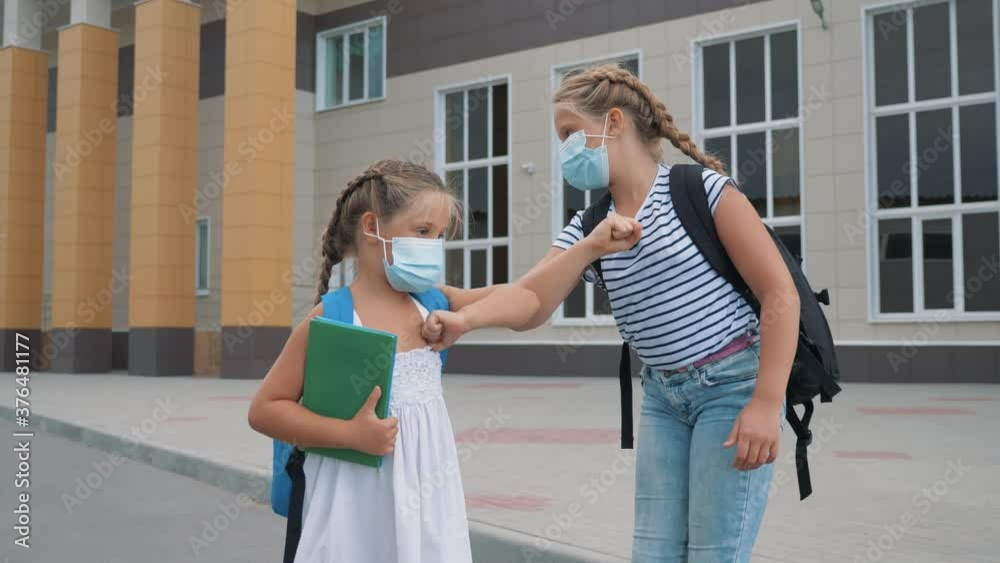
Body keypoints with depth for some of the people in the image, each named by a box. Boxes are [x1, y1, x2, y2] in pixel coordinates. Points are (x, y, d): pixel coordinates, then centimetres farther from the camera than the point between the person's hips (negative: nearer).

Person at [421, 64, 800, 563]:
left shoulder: (700, 187, -10)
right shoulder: (586, 227, 6)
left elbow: (780, 294, -12)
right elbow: (532, 299, -11)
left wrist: (767, 404, -18)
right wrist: (463, 319, -32)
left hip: (734, 384, -6)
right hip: (663, 395, 6)